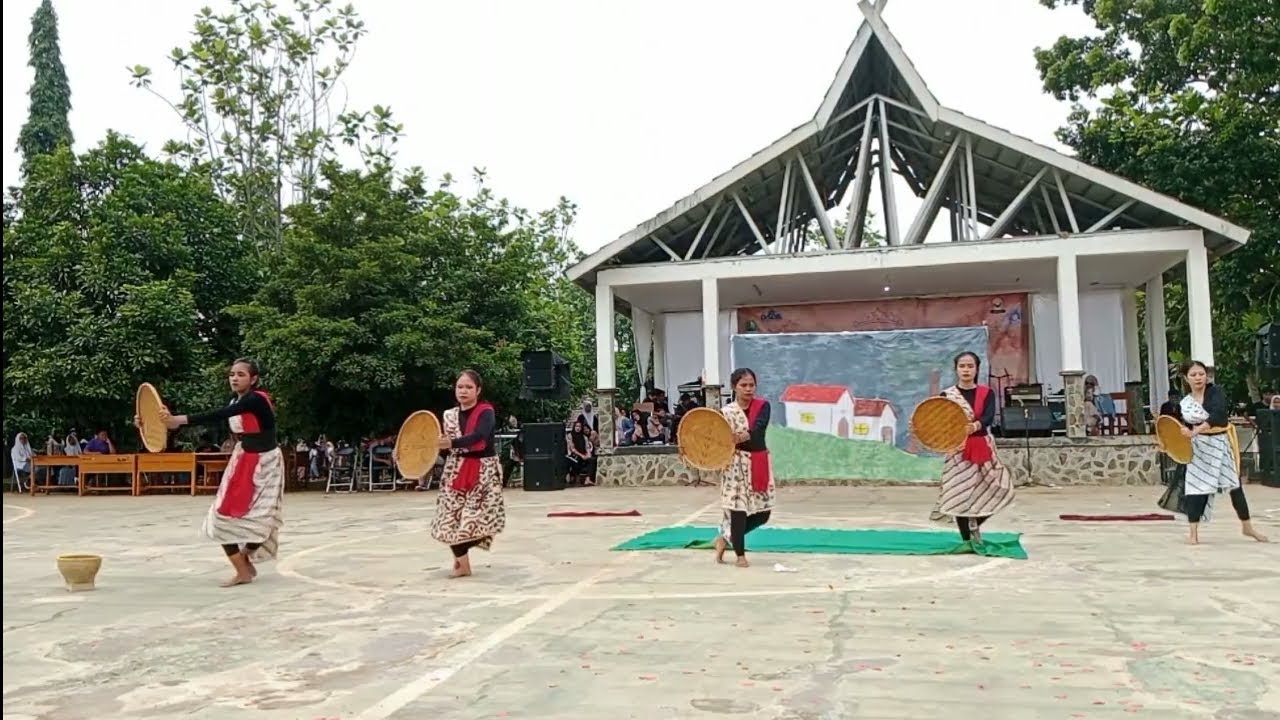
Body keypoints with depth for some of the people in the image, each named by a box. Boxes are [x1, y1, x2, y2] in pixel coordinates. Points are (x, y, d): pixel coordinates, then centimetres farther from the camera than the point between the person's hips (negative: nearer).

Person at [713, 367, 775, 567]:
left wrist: (744, 436, -40)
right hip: (736, 464, -3)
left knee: (762, 513, 7)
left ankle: (726, 538, 26)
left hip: (759, 463, 3)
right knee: (738, 509, -5)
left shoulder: (763, 406, -2)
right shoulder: (726, 412, -5)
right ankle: (740, 555, 14)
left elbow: (758, 429, -21)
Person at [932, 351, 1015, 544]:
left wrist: (975, 426, -37)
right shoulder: (947, 395, 0)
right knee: (960, 494, -2)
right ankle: (966, 539, 14)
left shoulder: (986, 393, 2)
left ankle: (974, 523, 23)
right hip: (958, 449, -2)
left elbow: (989, 418, -16)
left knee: (1001, 486, -2)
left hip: (983, 447, 2)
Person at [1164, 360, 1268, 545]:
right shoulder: (1184, 403, 1)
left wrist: (1196, 430, -38)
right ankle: (1192, 531, 2)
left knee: (1234, 485, 7)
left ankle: (1247, 527, 26)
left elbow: (1218, 415, -27)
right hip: (1198, 447, 2)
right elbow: (1186, 427, 8)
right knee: (1195, 485, -5)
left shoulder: (1215, 392, -9)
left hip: (1220, 443, -1)